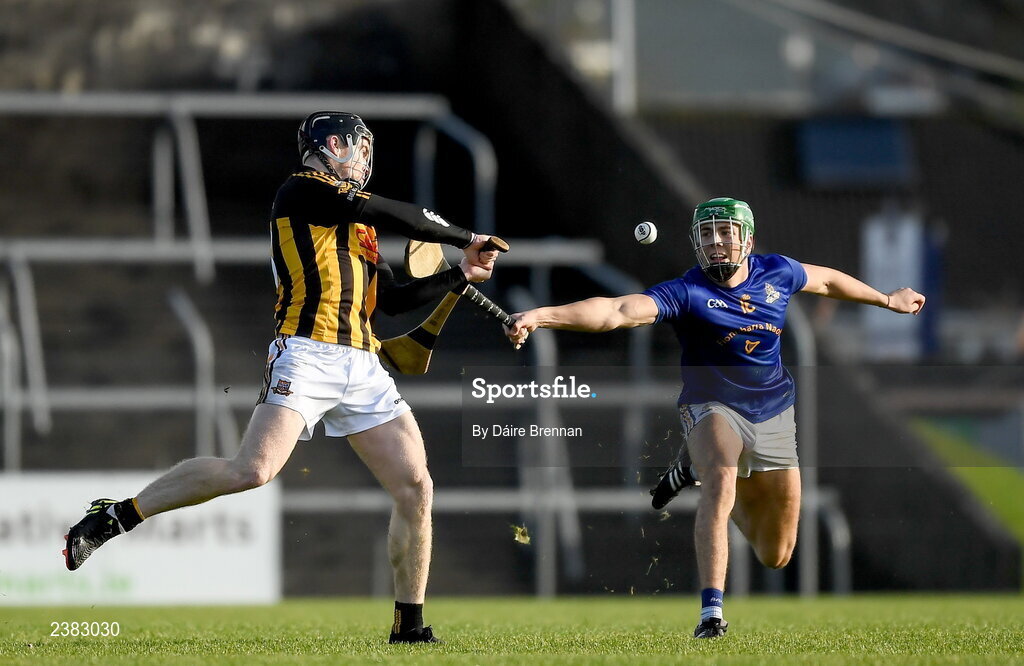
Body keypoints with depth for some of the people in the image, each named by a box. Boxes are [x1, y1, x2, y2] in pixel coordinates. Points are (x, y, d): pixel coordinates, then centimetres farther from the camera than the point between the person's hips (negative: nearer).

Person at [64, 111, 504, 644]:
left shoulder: (355, 223, 27)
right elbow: (395, 216, -4)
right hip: (307, 355, -8)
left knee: (416, 489, 0)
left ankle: (409, 625, 8)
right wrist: (464, 237, 7)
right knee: (253, 469, -24)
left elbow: (393, 298, 30)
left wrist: (461, 275, 23)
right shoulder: (302, 191, 1)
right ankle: (113, 518, -13)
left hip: (362, 368, 9)